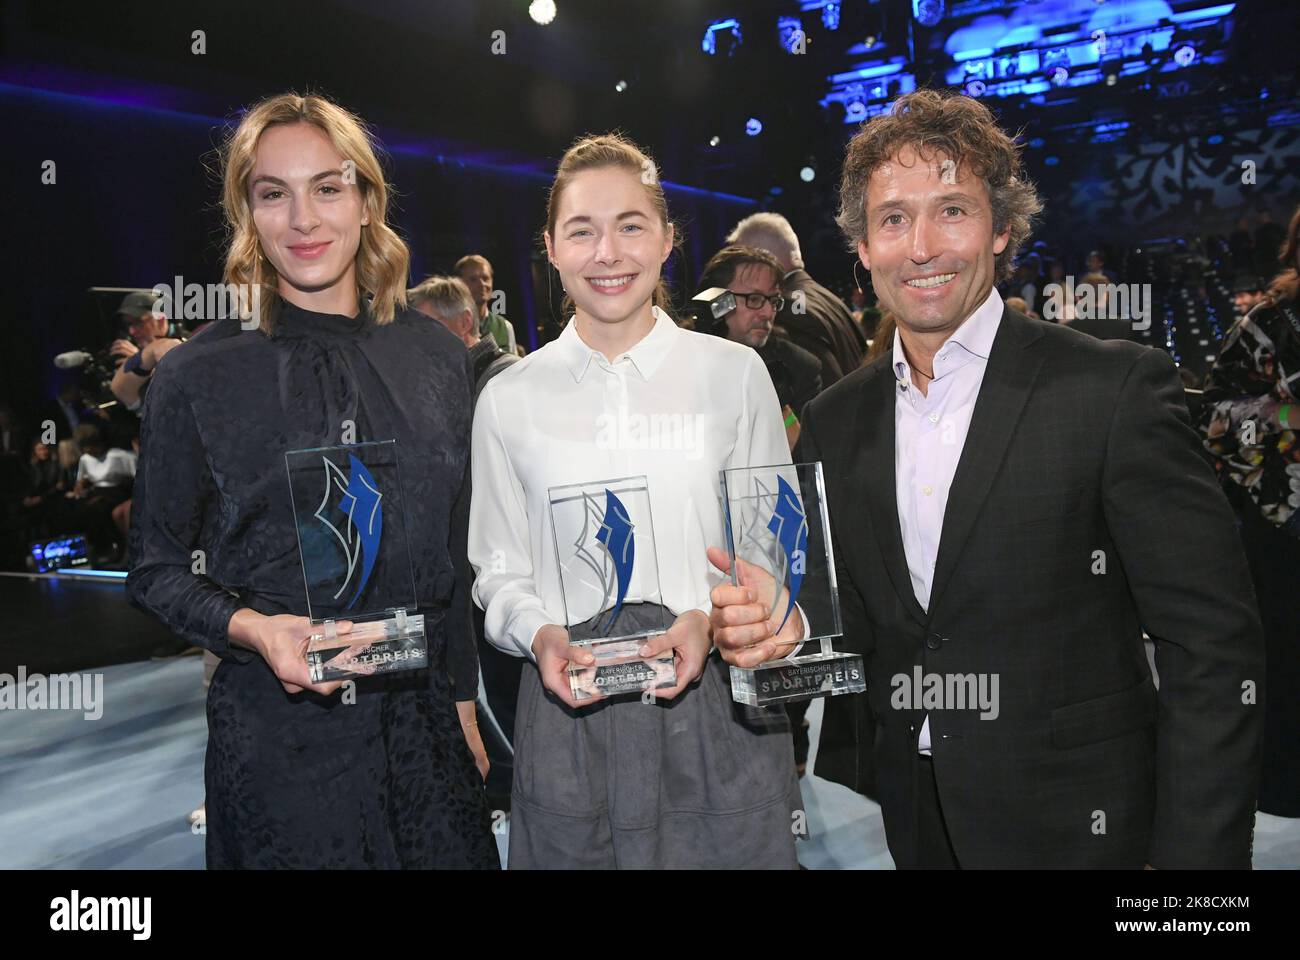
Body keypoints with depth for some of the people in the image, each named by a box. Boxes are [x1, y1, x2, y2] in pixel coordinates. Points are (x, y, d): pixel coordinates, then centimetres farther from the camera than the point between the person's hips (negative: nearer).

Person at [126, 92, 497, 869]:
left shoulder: (438, 358, 3)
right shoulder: (196, 377, -5)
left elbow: (458, 552, 8)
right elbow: (157, 569, 1)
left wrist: (465, 700, 9)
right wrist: (253, 628, -17)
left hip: (424, 722, 3)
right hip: (276, 737, -2)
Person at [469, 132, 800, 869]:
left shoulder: (734, 373, 0)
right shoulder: (510, 400, 3)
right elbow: (499, 570, 7)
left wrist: (711, 622, -13)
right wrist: (541, 635, -12)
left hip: (716, 707, 0)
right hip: (569, 715, 1)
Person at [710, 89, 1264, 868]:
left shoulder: (1118, 389, -14)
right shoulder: (836, 421, 1)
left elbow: (1215, 651, -14)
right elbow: (846, 627, 8)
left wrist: (1191, 853, -17)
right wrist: (769, 629, -12)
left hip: (1077, 828, -4)